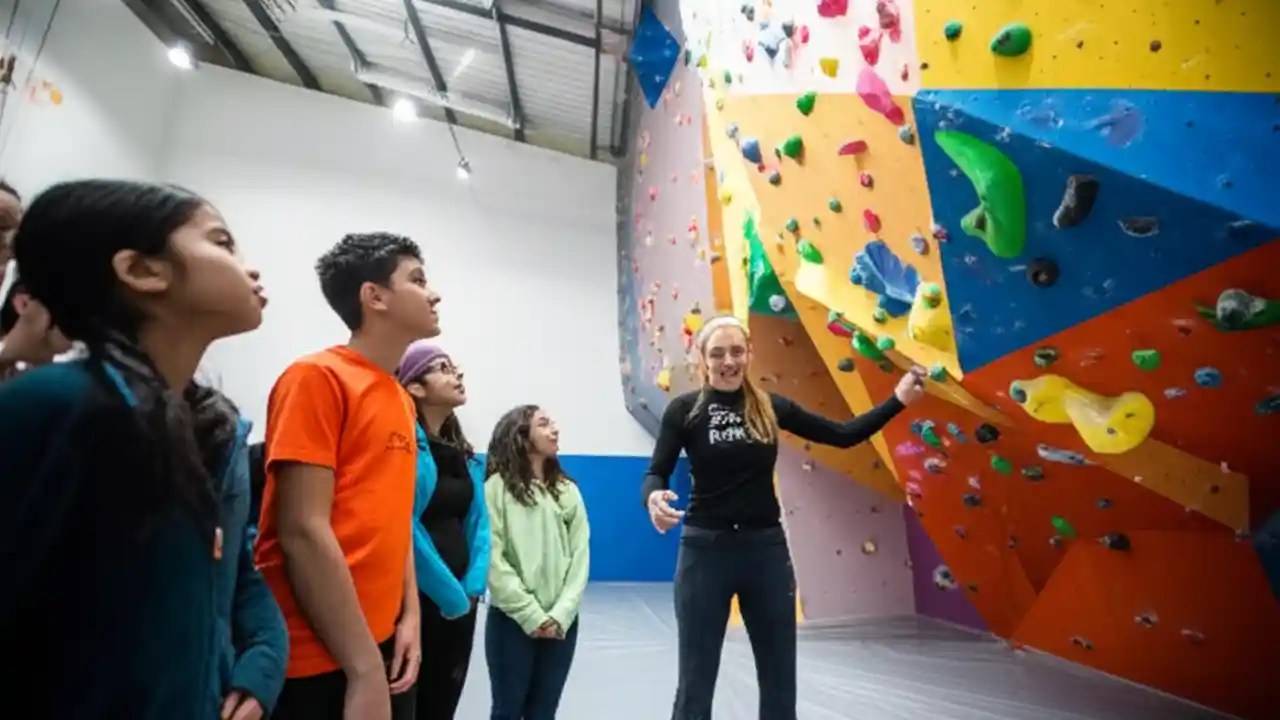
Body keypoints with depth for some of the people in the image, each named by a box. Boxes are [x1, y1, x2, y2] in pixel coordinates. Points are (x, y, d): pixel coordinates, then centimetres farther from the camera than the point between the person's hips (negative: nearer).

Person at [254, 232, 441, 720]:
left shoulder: (401, 399, 8)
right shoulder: (317, 378, -13)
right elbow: (303, 533, -18)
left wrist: (409, 618, 3)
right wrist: (364, 667, -16)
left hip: (383, 646, 7)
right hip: (317, 660, -7)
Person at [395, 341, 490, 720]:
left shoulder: (465, 453, 9)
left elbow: (478, 522, 8)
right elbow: (405, 530, -20)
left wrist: (471, 587, -4)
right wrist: (449, 594, -12)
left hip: (461, 599, 7)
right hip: (416, 598, -7)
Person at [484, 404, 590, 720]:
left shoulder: (568, 490, 6)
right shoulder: (497, 488, -7)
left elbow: (580, 557, 2)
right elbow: (493, 559, -12)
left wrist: (561, 614, -9)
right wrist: (531, 615, -14)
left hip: (561, 623, 4)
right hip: (512, 620, -3)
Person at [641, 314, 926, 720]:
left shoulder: (771, 407, 2)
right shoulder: (685, 409, -6)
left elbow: (843, 435, 5)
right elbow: (656, 472, -8)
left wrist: (898, 400, -4)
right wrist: (654, 498, -31)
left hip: (767, 548, 4)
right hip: (705, 549, -3)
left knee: (780, 681, 17)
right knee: (695, 682, 9)